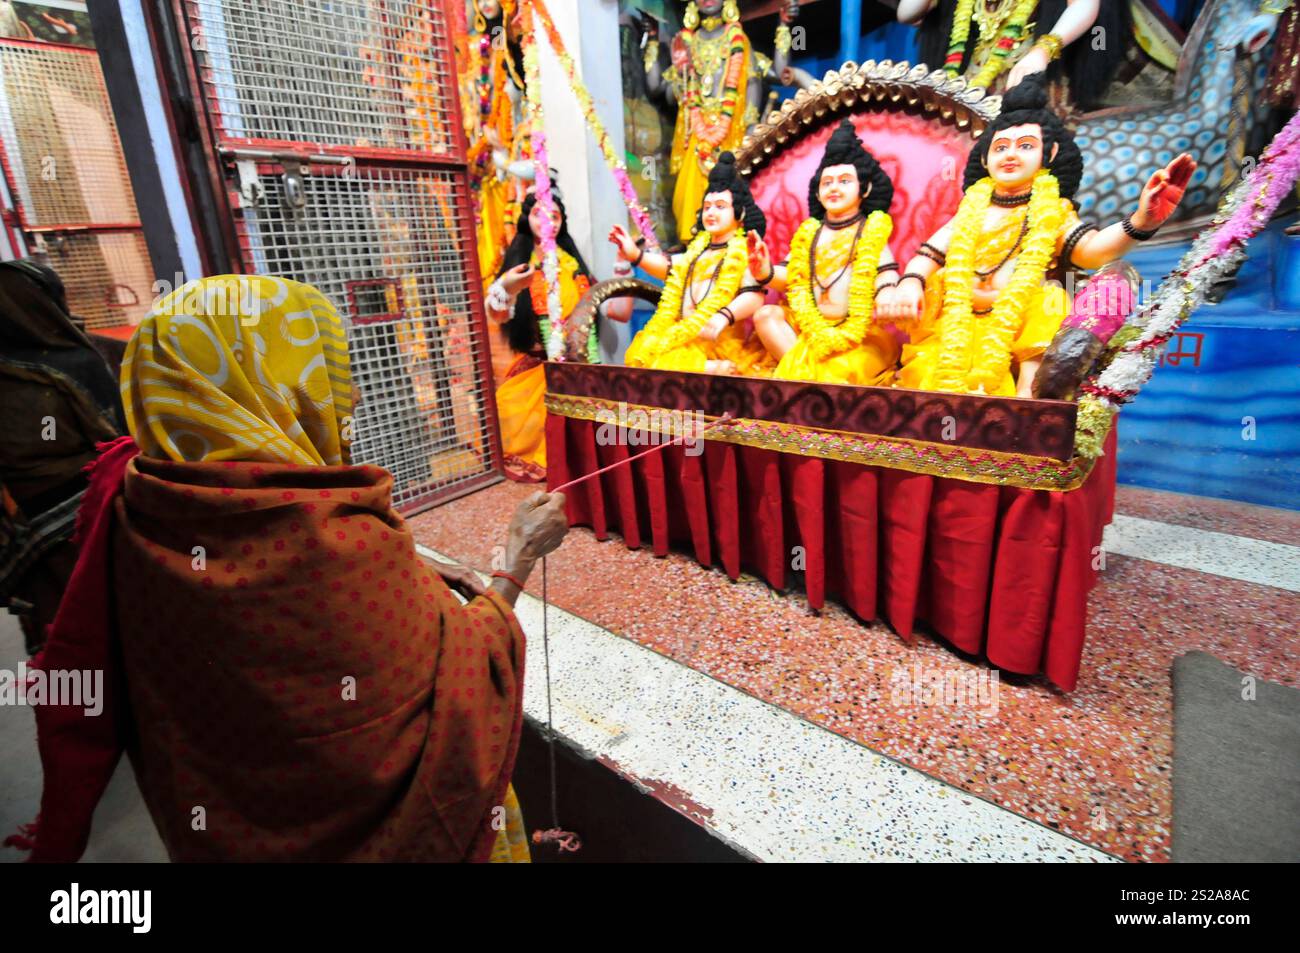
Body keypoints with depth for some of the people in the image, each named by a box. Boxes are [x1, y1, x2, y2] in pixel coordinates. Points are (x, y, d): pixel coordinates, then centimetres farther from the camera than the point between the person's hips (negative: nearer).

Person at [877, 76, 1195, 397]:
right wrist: (910, 284, -18)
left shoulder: (1052, 214, 10)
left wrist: (1143, 220, -29)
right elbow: (928, 255, 4)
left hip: (1016, 339, -2)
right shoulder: (972, 209, 18)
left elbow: (1094, 249, -8)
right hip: (952, 331, 2)